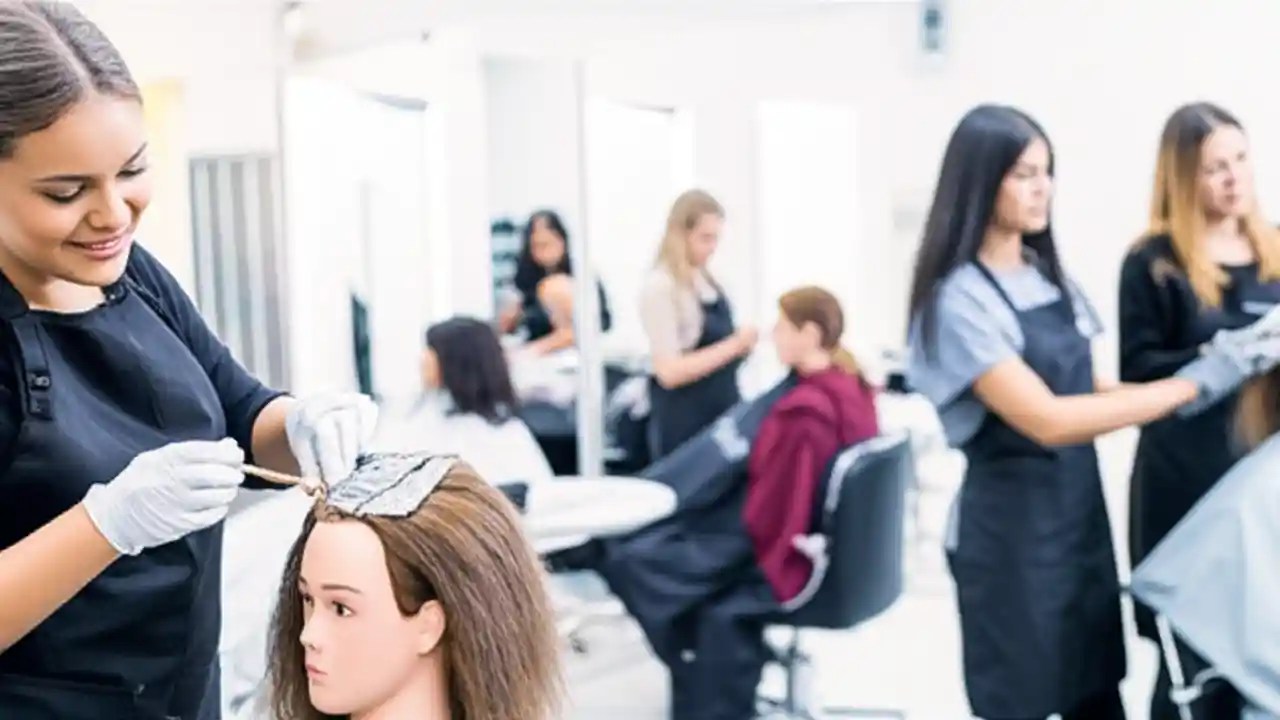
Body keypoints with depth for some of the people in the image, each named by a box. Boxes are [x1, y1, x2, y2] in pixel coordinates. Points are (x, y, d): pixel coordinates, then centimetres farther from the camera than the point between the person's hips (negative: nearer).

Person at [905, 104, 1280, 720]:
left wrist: (1208, 374, 1)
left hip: (1080, 512, 7)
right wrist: (1192, 385, -24)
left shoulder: (1049, 274, 6)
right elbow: (1047, 420, -25)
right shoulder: (960, 298, -17)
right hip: (1011, 528, -7)